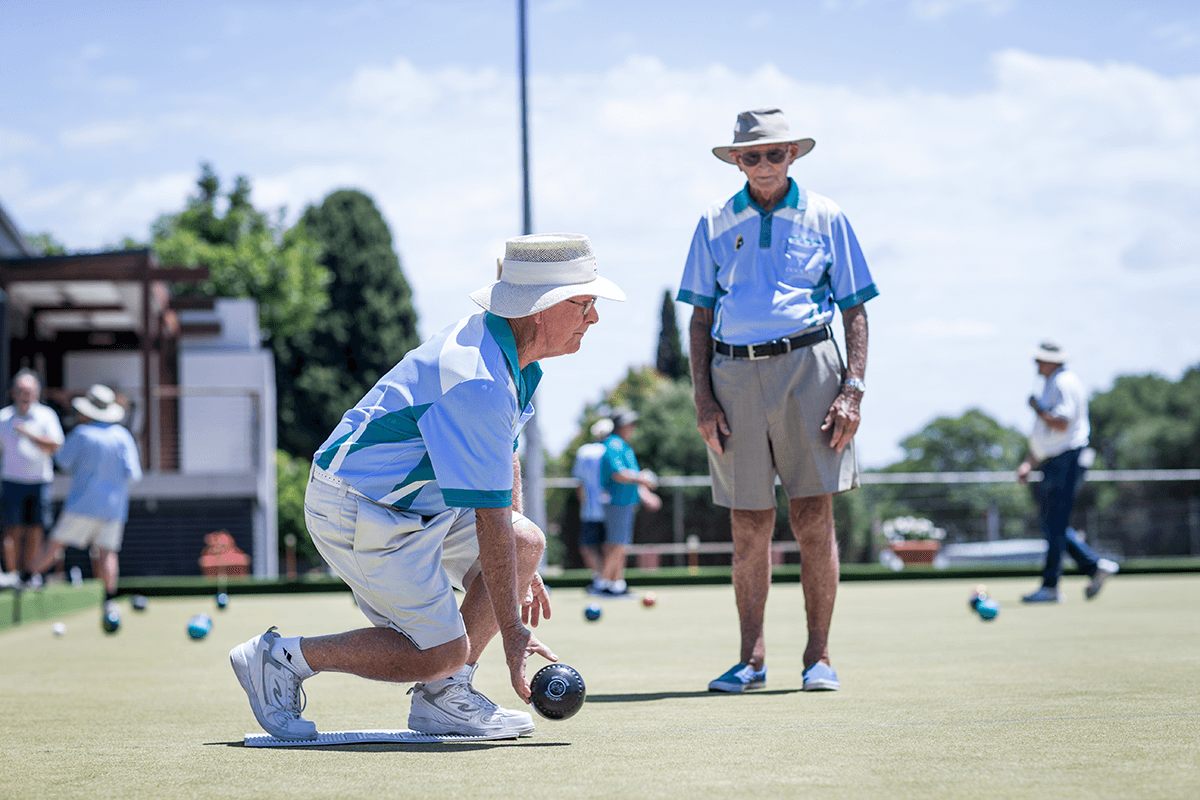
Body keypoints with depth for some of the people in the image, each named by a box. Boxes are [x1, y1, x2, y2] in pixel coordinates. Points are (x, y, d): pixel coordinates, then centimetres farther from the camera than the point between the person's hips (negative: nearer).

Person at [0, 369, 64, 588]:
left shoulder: (47, 416, 3)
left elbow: (54, 446, -8)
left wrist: (28, 434, -17)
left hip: (40, 482, 0)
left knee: (35, 531, -1)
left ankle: (29, 573, 7)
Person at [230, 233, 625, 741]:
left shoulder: (503, 348, 4)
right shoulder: (479, 384, -28)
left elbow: (503, 460, 19)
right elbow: (489, 519, -28)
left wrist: (521, 572, 21)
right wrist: (513, 633, -24)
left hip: (406, 500, 10)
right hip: (358, 512, -10)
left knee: (528, 542, 2)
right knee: (442, 652, -9)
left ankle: (442, 698, 7)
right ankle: (281, 657, 0)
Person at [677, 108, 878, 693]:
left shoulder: (825, 218, 9)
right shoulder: (716, 224, 13)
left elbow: (855, 311, 7)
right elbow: (700, 319, 13)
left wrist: (852, 390, -5)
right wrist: (703, 399, 2)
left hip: (808, 367, -1)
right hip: (734, 375, 1)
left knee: (814, 518, -5)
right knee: (748, 527, 2)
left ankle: (819, 656, 2)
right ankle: (752, 658, 9)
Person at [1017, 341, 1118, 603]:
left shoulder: (1065, 383, -11)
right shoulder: (1050, 385, 20)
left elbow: (1061, 424, -24)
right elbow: (1042, 433, 25)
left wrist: (1037, 409, -9)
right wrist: (1029, 463, 17)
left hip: (1068, 460, -11)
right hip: (1052, 463, 11)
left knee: (1056, 524, -9)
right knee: (1051, 522, 11)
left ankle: (1050, 586, -7)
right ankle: (1096, 566, 14)